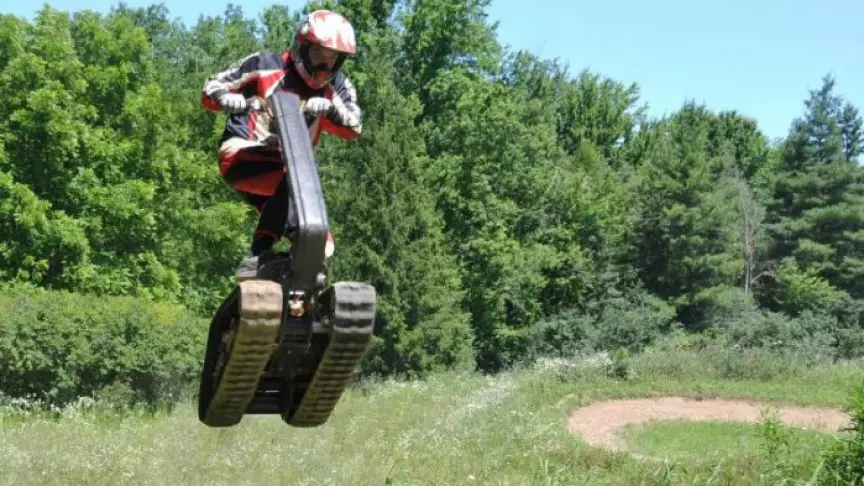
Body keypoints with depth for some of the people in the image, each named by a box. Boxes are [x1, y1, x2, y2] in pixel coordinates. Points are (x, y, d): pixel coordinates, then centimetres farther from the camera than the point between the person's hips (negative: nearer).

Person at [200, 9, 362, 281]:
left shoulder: (337, 87, 6)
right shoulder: (266, 65, -3)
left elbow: (353, 128, -9)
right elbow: (210, 90, -1)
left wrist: (329, 108, -29)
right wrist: (231, 100, -24)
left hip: (289, 166, 6)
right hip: (242, 155, -6)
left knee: (320, 248, 0)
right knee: (291, 183, -36)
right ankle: (257, 256, -36)